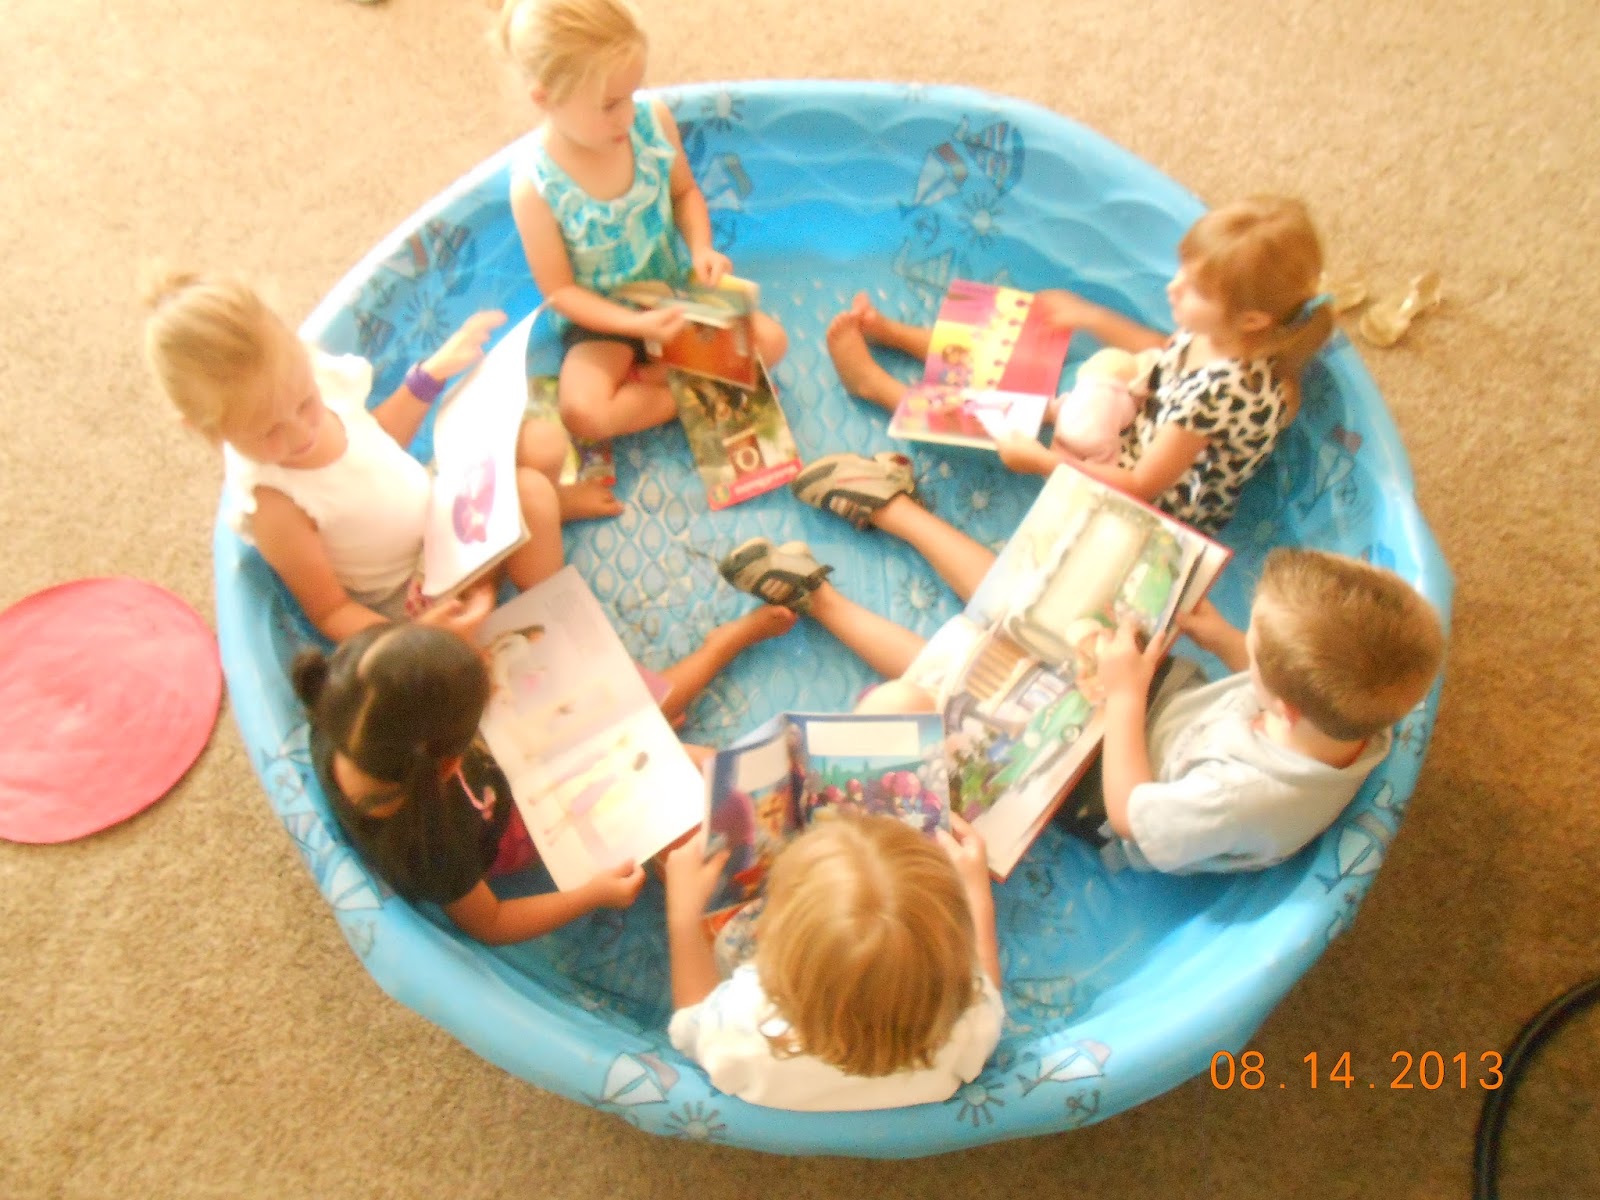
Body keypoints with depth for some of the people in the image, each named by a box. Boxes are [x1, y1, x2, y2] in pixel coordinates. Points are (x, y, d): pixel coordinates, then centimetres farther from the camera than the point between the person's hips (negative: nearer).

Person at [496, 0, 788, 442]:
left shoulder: (653, 119, -16)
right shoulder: (535, 185, -25)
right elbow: (559, 289, -17)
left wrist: (701, 248, -16)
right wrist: (637, 324, -28)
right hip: (604, 316, -4)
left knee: (770, 340, -12)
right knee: (583, 413, -29)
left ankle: (645, 376, -6)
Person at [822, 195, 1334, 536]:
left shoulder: (1225, 391, -39)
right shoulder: (1215, 337, -14)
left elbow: (1142, 487, -32)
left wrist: (1042, 460, -28)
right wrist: (1090, 317, 8)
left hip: (1161, 510, -8)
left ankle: (875, 382, 10)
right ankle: (890, 331, 24)